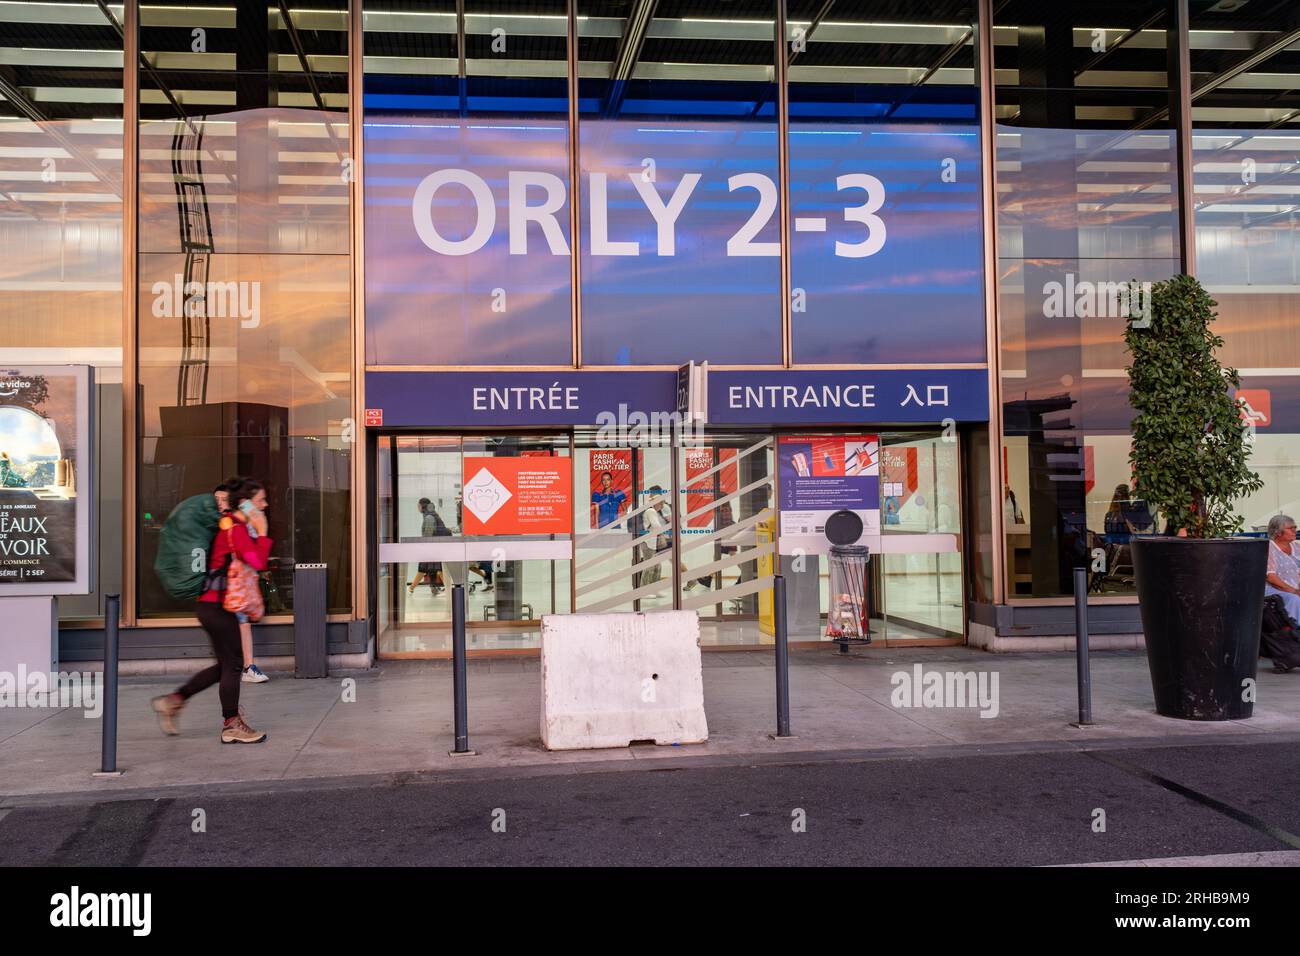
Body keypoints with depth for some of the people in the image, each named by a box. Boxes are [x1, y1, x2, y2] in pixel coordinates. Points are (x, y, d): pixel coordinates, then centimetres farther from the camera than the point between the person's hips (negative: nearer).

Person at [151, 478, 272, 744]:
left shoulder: (229, 525, 14)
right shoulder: (236, 529, -16)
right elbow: (259, 562, -24)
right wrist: (262, 533, -14)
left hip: (215, 604, 10)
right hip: (218, 605, -10)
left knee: (226, 665, 16)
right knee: (233, 664, 0)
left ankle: (173, 701, 22)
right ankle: (232, 725, 10)